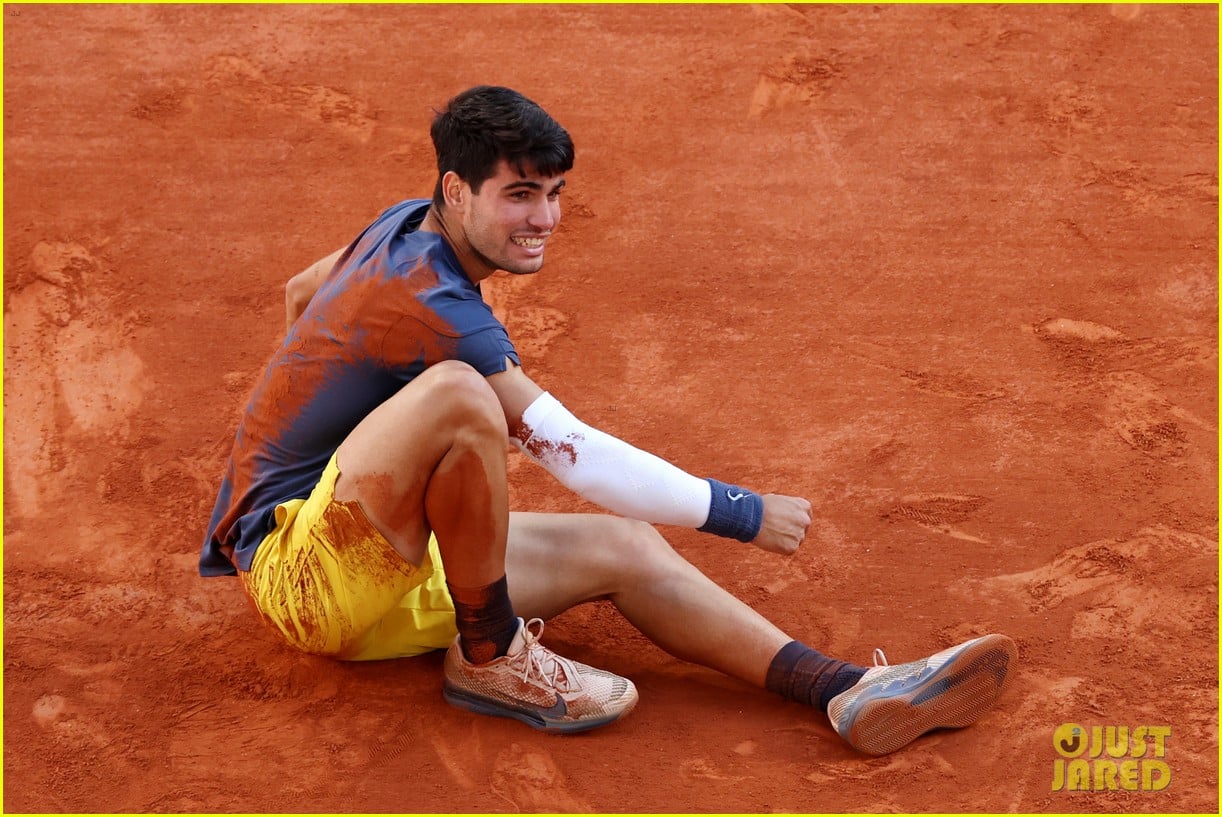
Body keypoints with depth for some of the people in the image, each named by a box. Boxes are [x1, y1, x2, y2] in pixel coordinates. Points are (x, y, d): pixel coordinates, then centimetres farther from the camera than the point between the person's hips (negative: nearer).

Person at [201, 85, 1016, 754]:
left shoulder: (408, 226, 6)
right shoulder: (435, 305, -23)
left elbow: (300, 293, 25)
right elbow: (573, 453, -25)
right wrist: (744, 513, -17)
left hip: (383, 571, 10)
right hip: (294, 562, -10)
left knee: (622, 549, -4)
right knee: (458, 393, -35)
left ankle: (851, 693, -13)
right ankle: (490, 660, -18)